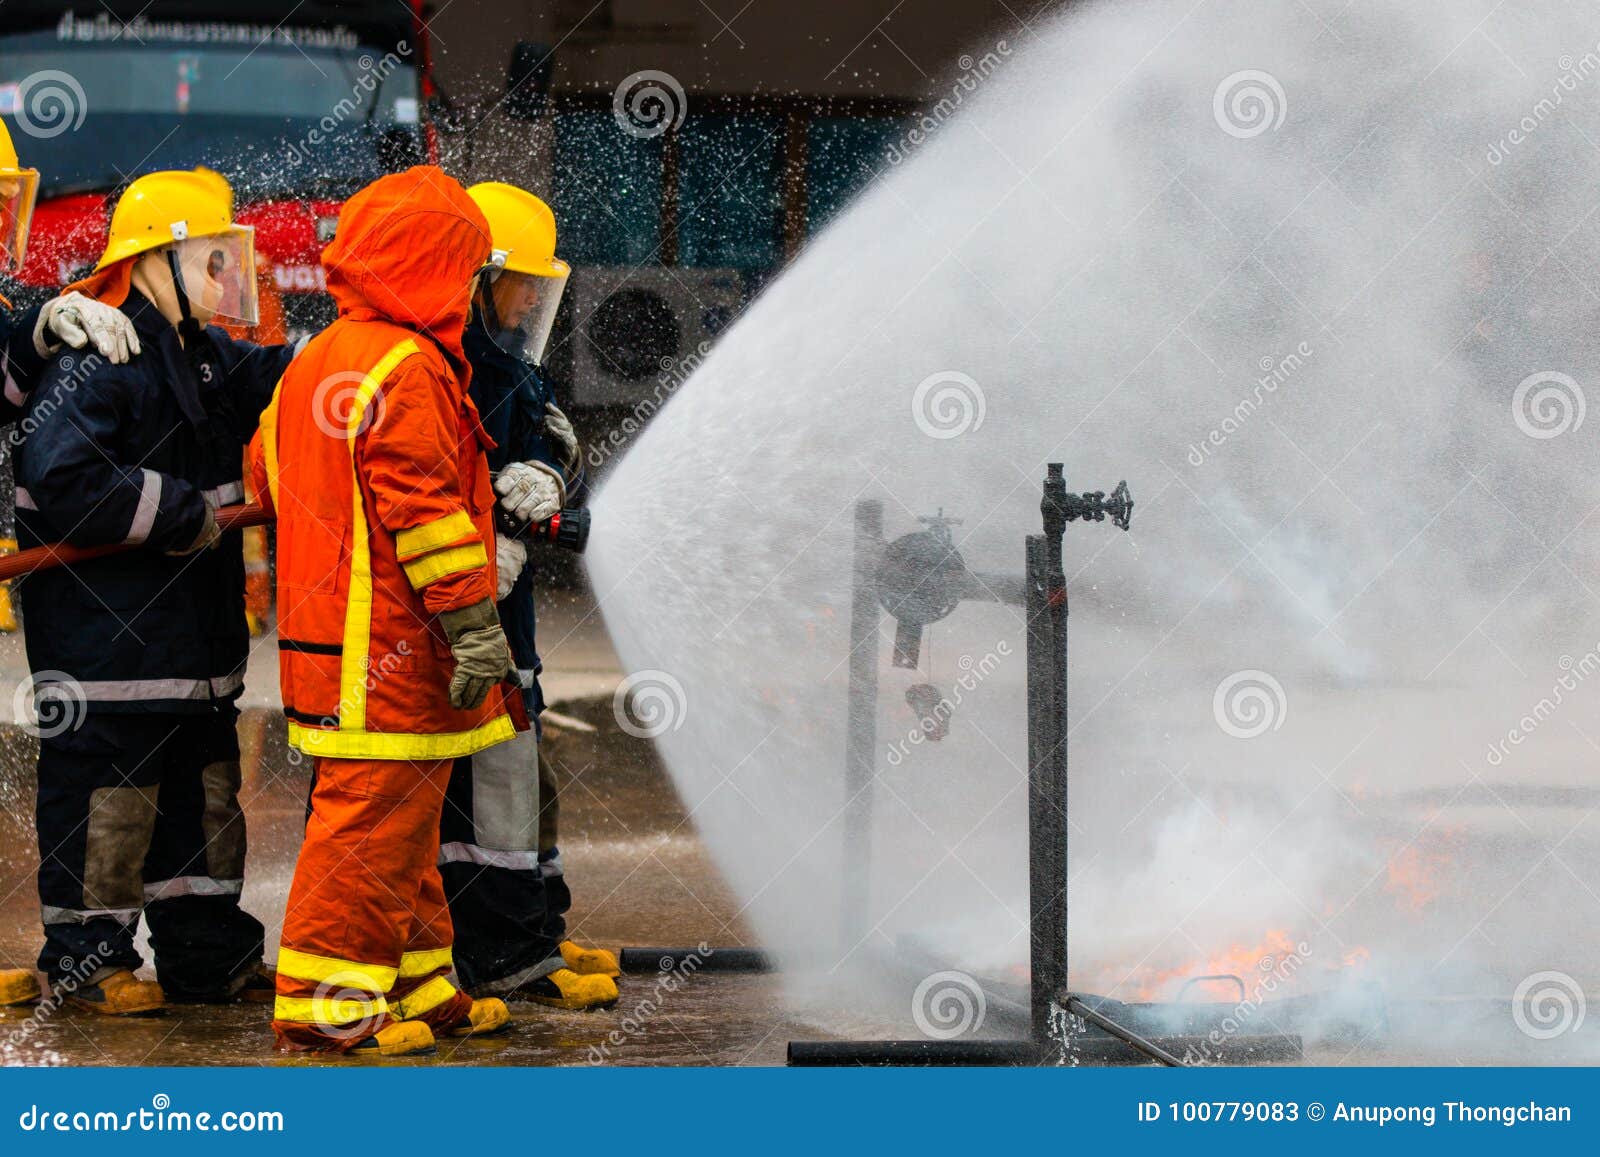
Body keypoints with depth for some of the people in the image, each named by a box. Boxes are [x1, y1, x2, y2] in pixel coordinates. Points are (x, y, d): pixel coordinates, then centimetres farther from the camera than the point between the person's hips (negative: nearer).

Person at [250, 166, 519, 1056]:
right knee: (375, 816, -7)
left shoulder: (315, 363, 17)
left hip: (331, 636, 10)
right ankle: (326, 1001, -6)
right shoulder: (409, 369, -15)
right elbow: (426, 507, -21)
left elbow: (267, 476, 24)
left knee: (401, 819, 17)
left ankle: (416, 985, 23)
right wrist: (473, 620, -20)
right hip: (388, 649, -10)